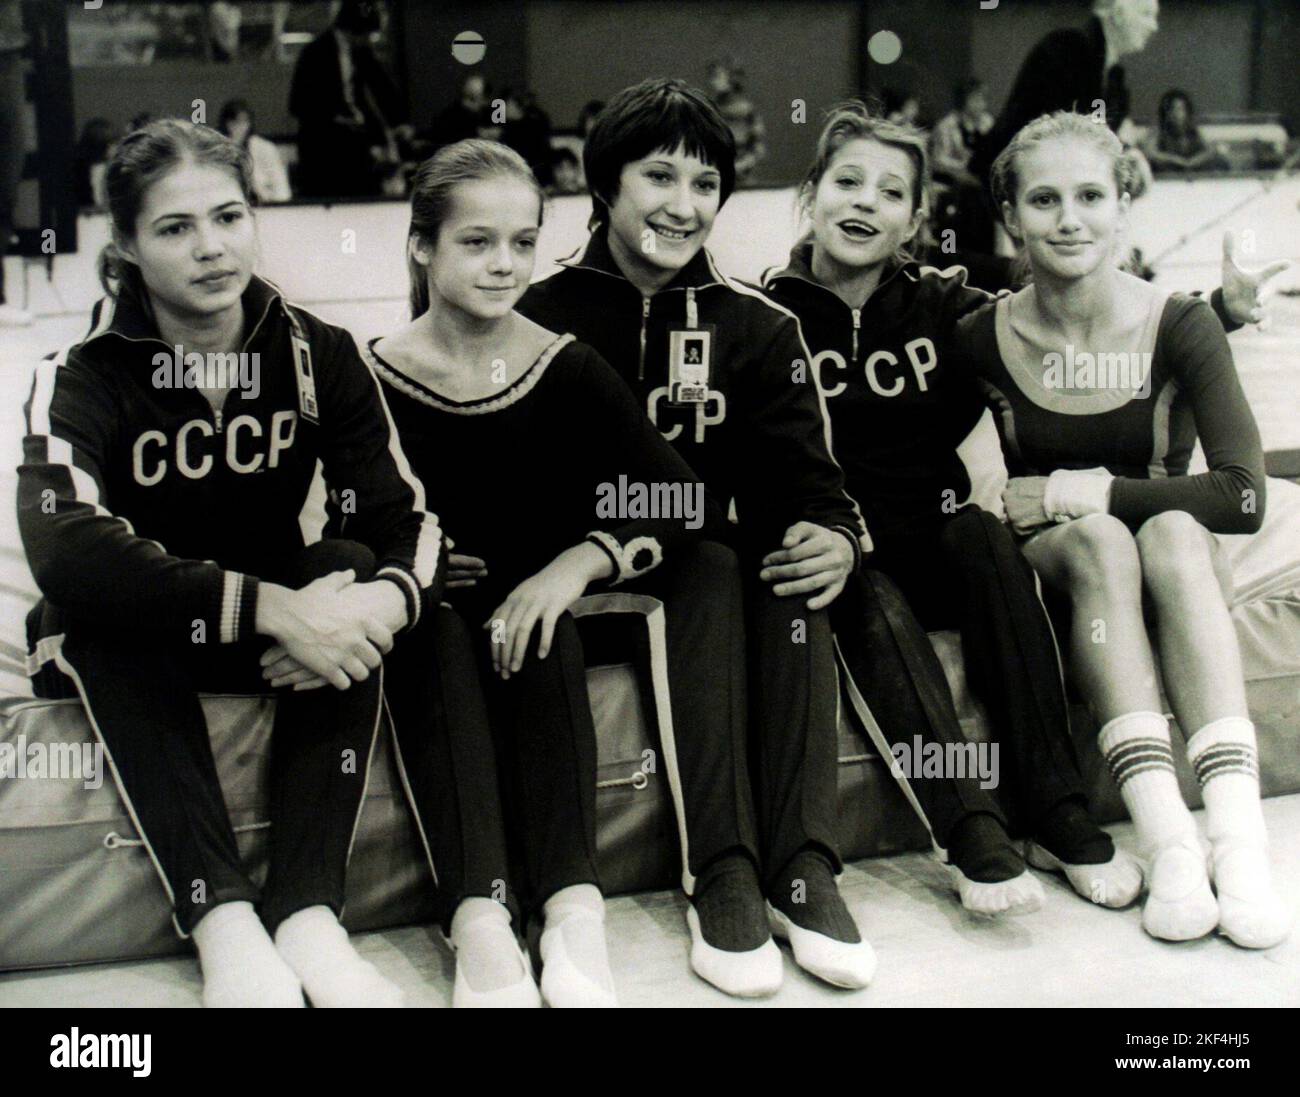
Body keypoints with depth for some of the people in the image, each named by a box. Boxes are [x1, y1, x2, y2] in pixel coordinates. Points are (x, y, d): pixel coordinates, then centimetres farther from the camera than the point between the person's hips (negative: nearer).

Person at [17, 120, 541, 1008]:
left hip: (280, 633, 2)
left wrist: (387, 601, -40)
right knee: (97, 608, -33)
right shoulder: (83, 376, -14)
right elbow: (63, 550, -34)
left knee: (349, 567, -27)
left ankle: (307, 911, -36)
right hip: (125, 652, -2)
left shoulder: (317, 355, -5)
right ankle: (222, 919, -44)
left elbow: (405, 516, -15)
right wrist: (272, 608, -44)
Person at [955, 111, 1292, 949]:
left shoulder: (1180, 327, -11)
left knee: (1173, 533, -33)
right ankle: (1169, 844, -42)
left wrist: (1083, 490, -21)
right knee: (1098, 540, -33)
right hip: (1048, 568, 0)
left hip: (1176, 567, 0)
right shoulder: (985, 340, -7)